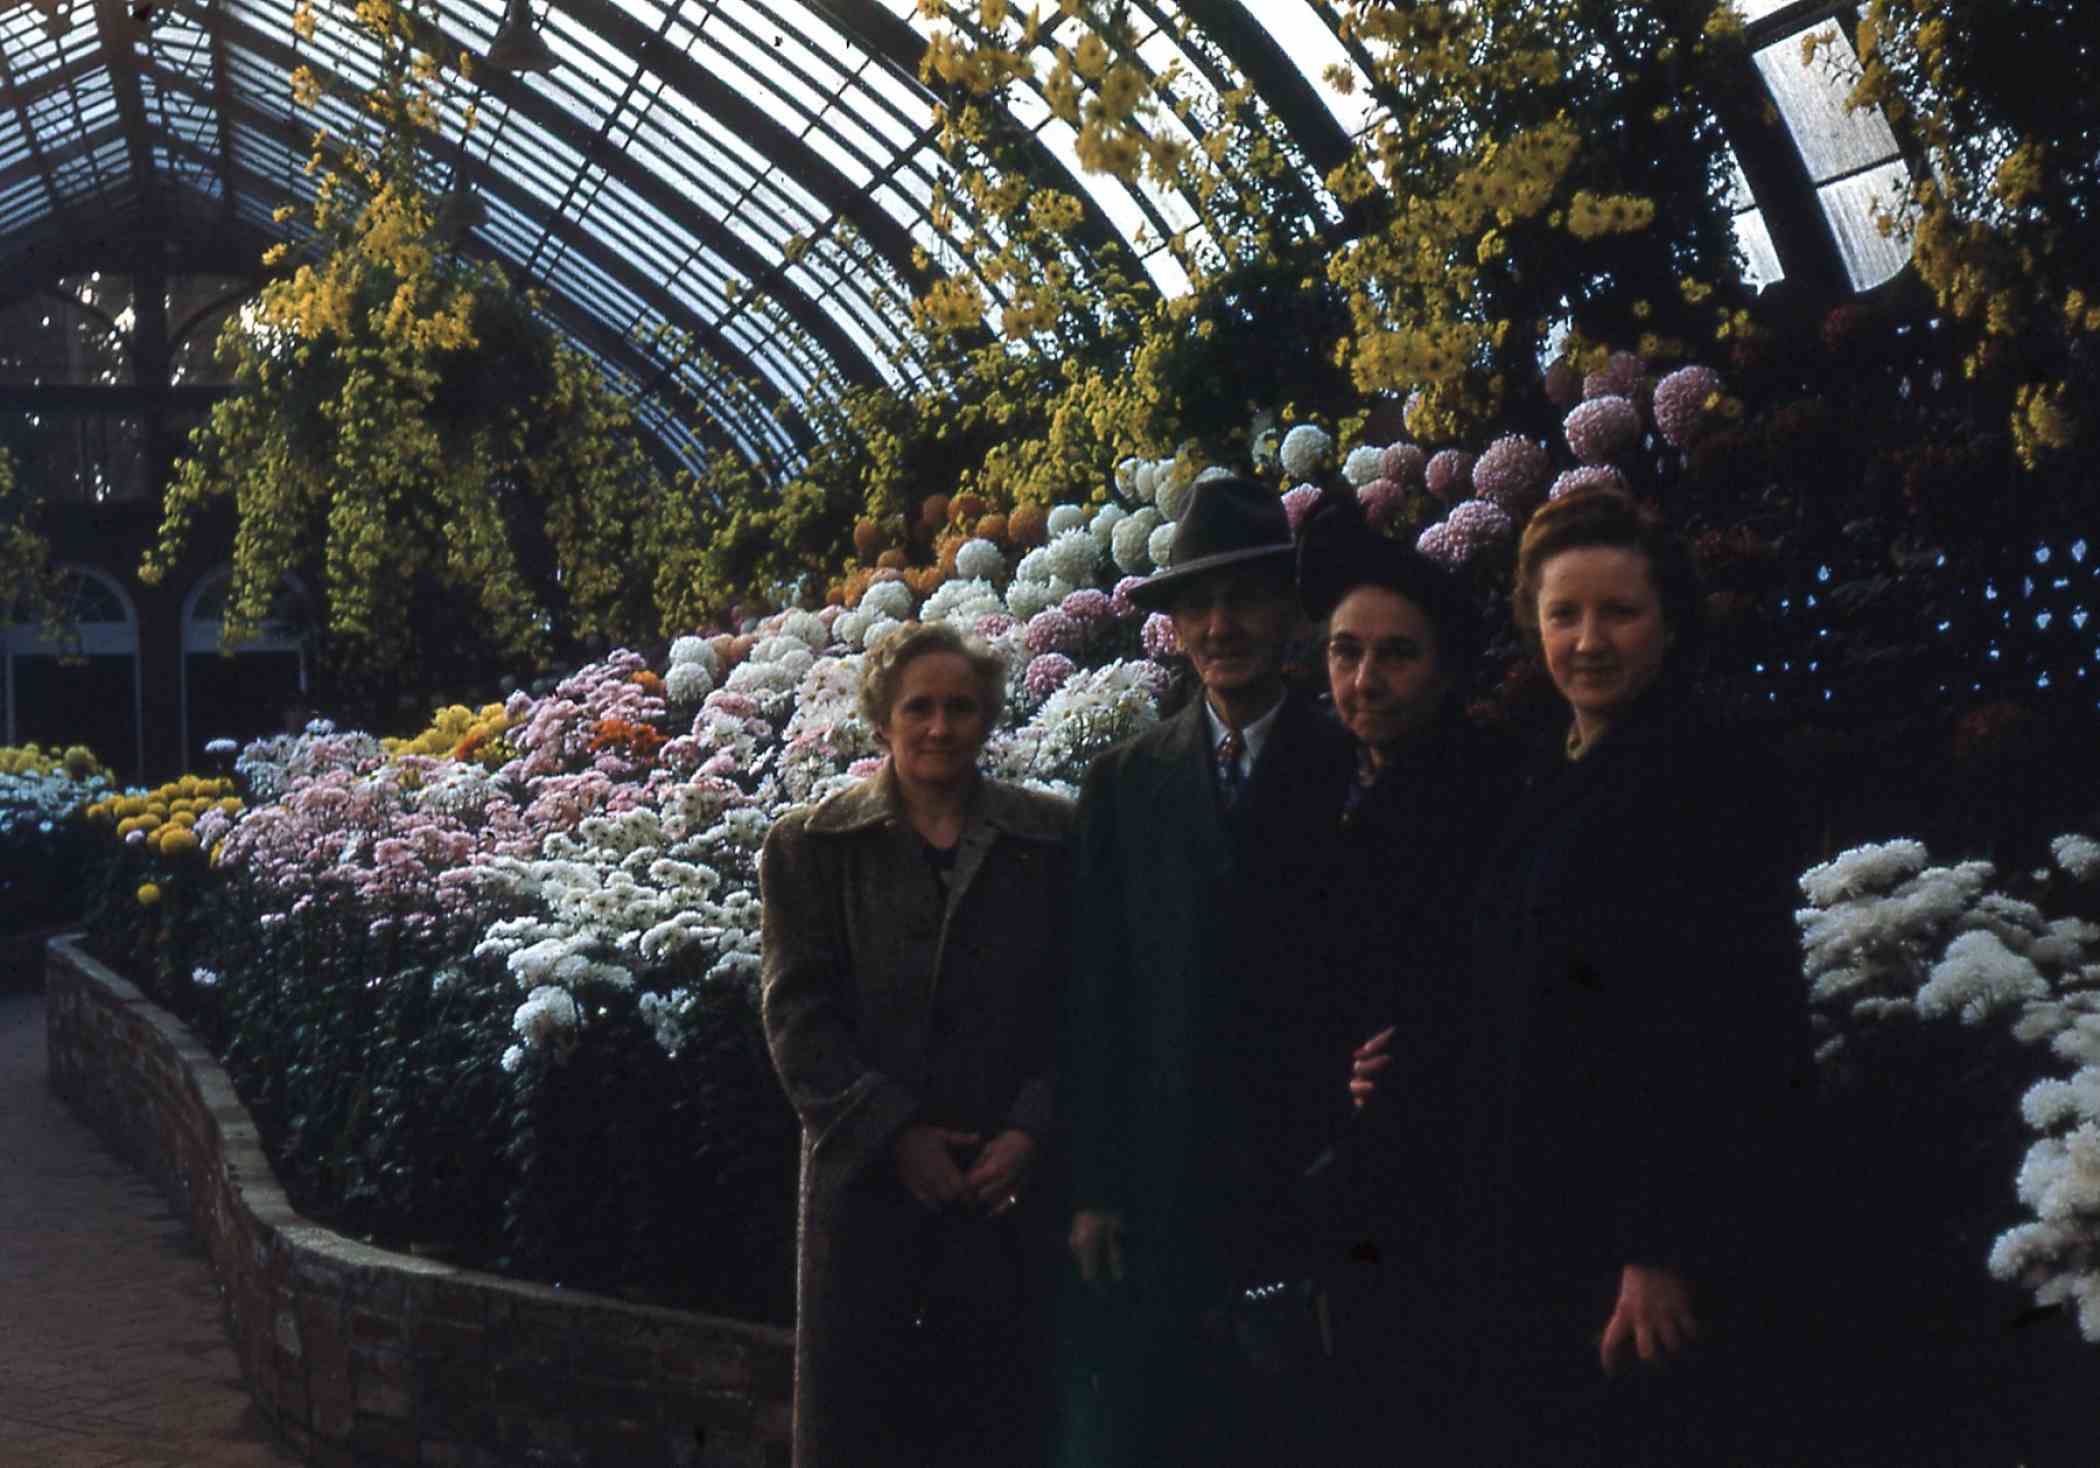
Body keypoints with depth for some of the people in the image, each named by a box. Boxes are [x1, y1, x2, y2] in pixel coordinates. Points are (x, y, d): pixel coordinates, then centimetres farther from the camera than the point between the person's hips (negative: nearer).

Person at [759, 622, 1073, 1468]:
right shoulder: (812, 845, 5)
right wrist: (892, 1134, -11)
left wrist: (1032, 1132, -9)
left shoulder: (1051, 841, 6)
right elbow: (797, 1013, -2)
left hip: (1013, 1189, 0)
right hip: (867, 1184, 0)